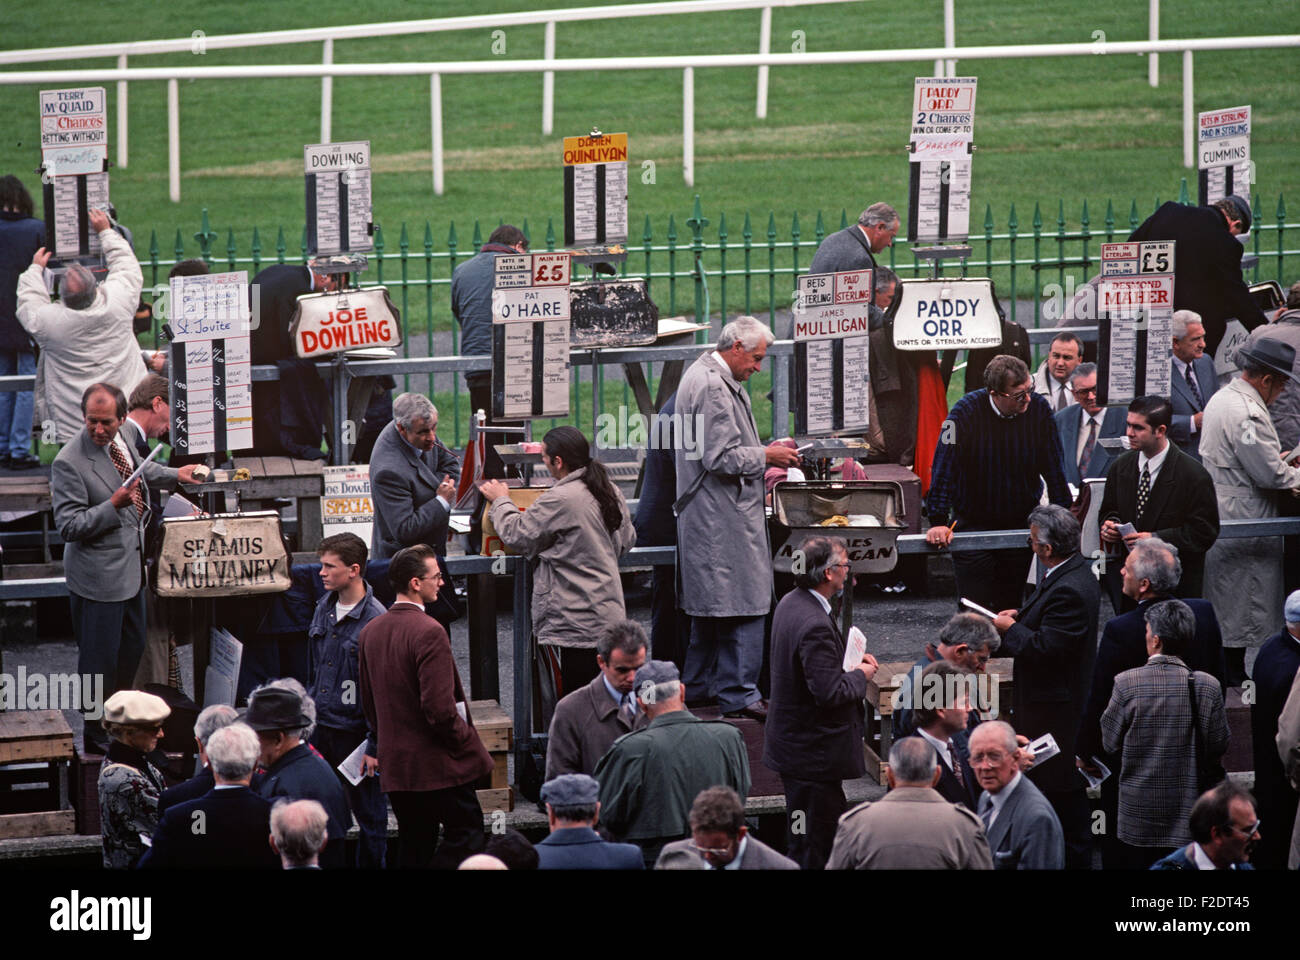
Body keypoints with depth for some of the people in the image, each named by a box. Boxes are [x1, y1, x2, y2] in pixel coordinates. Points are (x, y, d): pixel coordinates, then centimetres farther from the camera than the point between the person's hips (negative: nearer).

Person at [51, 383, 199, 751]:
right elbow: (69, 526, -25)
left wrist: (173, 475, 33)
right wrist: (114, 505, -31)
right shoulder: (70, 462, -24)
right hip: (98, 577, -9)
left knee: (132, 648, 20)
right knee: (100, 658, 0)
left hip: (130, 568, 9)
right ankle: (96, 735, 15)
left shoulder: (118, 441, 1)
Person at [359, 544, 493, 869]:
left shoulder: (370, 632, 7)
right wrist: (467, 743, -7)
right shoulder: (428, 632, -19)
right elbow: (440, 708, -23)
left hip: (394, 765, 8)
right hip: (437, 764, -8)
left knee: (413, 849, 13)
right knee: (466, 834, 0)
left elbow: (369, 704, 14)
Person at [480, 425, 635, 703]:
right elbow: (626, 540, 18)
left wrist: (501, 501, 8)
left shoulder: (560, 500, -19)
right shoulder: (610, 491, 6)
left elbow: (517, 535, -9)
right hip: (609, 615, 8)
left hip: (574, 624, -8)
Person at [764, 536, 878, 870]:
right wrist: (860, 676, -9)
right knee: (814, 845, -3)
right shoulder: (815, 624, -27)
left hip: (789, 742, 11)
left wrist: (849, 662, 9)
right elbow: (829, 693, -27)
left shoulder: (789, 604, 5)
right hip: (814, 752, -11)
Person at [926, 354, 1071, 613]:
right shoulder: (966, 412, -16)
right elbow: (944, 468, -17)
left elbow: (1053, 468, -1)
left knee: (1010, 605, 8)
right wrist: (938, 522, -22)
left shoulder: (1038, 409, -8)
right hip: (973, 522, -3)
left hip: (1021, 522, 3)